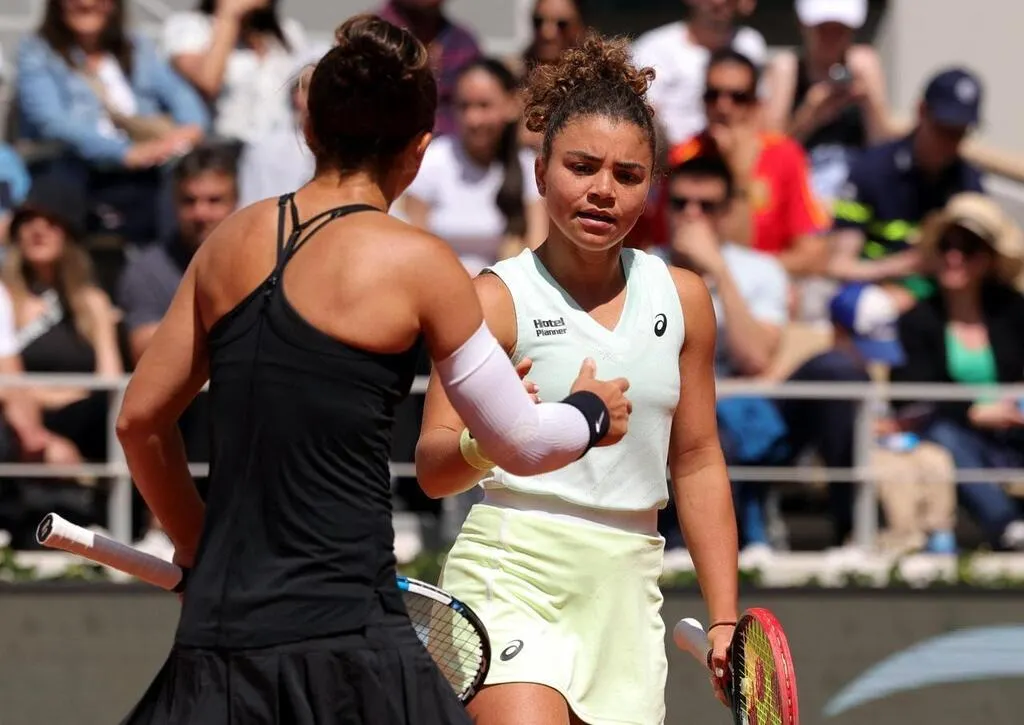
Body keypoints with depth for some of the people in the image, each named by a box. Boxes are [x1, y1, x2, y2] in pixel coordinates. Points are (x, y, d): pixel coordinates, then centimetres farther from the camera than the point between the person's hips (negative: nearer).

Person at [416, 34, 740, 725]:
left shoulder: (681, 298, 9)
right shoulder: (498, 298, -4)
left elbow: (698, 463, 17)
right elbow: (431, 469, -11)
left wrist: (725, 618, 13)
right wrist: (484, 443, -34)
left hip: (626, 596, 5)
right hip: (511, 583, -5)